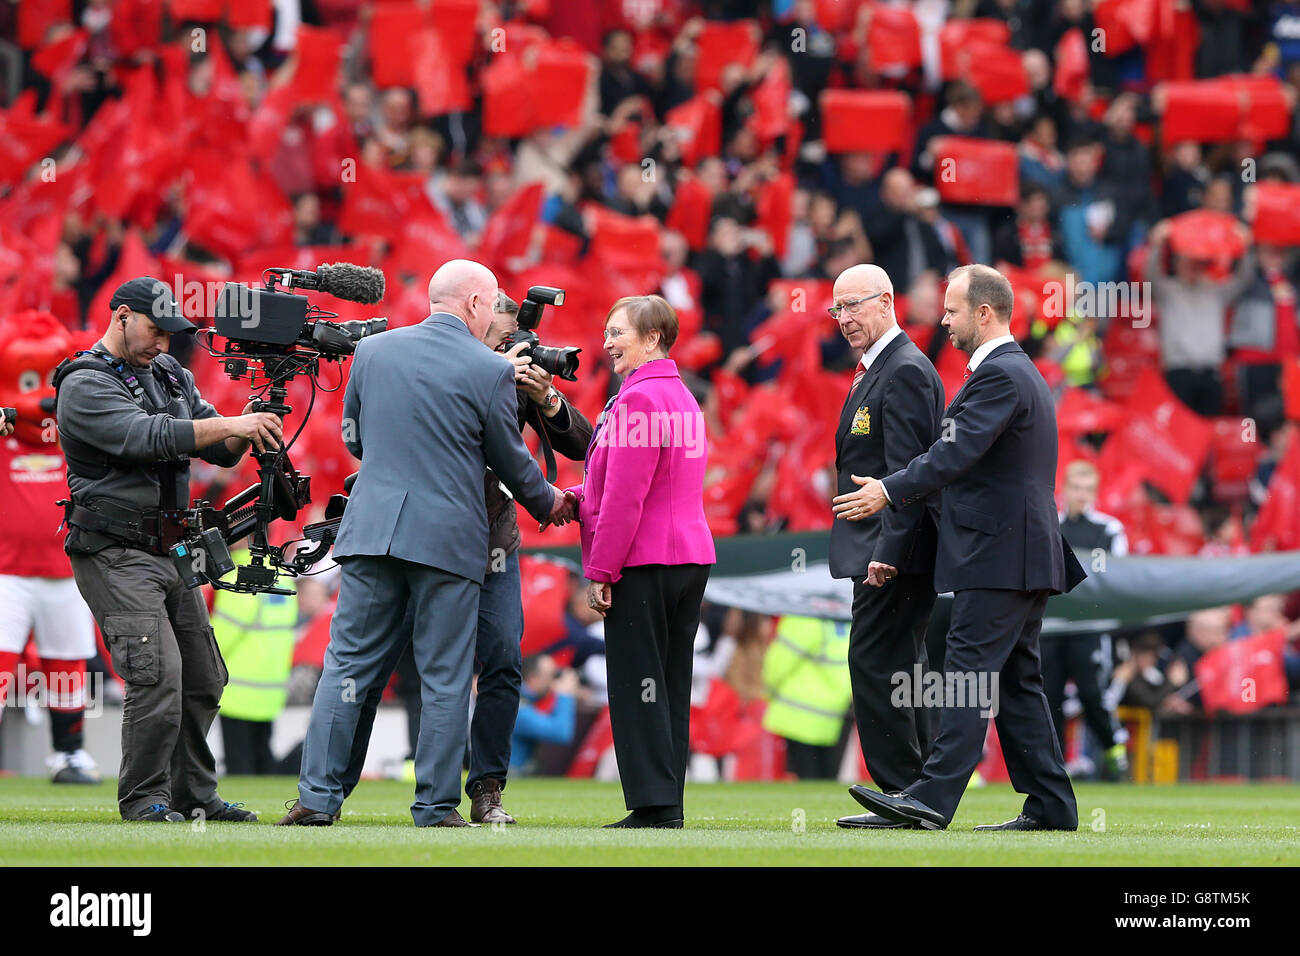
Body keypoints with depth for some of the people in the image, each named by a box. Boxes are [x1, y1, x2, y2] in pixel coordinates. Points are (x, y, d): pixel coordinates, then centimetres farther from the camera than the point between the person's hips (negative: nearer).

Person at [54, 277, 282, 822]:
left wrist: (248, 431, -13)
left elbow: (220, 450, 10)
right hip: (114, 556, -8)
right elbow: (147, 436, -26)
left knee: (202, 681, 10)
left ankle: (192, 795, 21)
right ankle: (143, 800, -7)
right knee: (159, 676, -18)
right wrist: (232, 425, -30)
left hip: (169, 551, 8)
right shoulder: (85, 385, -10)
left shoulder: (169, 375, 14)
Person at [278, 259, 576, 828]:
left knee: (347, 665, 6)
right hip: (449, 536, -3)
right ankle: (436, 808, 4)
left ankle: (317, 797, 2)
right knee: (444, 679, 3)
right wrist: (548, 504, 25)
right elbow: (511, 461, 6)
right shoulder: (491, 370, -5)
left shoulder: (372, 350, 6)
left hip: (371, 527, 3)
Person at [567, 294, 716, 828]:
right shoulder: (683, 398, 17)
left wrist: (600, 571, -14)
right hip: (690, 558, 9)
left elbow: (625, 498, -17)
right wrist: (577, 499, 6)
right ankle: (668, 803, 11)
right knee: (669, 685, 10)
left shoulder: (638, 399, -13)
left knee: (637, 686, -5)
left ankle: (654, 803, -7)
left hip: (643, 564, -9)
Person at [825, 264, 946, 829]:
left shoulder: (905, 372, -13)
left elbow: (907, 473, -20)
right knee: (897, 669, 11)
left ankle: (904, 794, -9)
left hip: (896, 552, -11)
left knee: (875, 664, -11)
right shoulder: (878, 371, 19)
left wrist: (887, 551, -24)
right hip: (884, 550, 11)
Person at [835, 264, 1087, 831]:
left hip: (996, 557, -10)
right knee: (1017, 682, 10)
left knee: (968, 674, -13)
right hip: (1026, 553, 10)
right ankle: (1049, 806, 10)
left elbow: (959, 452, -22)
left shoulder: (999, 375, -13)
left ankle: (933, 798, -18)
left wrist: (890, 491, -23)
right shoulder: (1020, 371, 21)